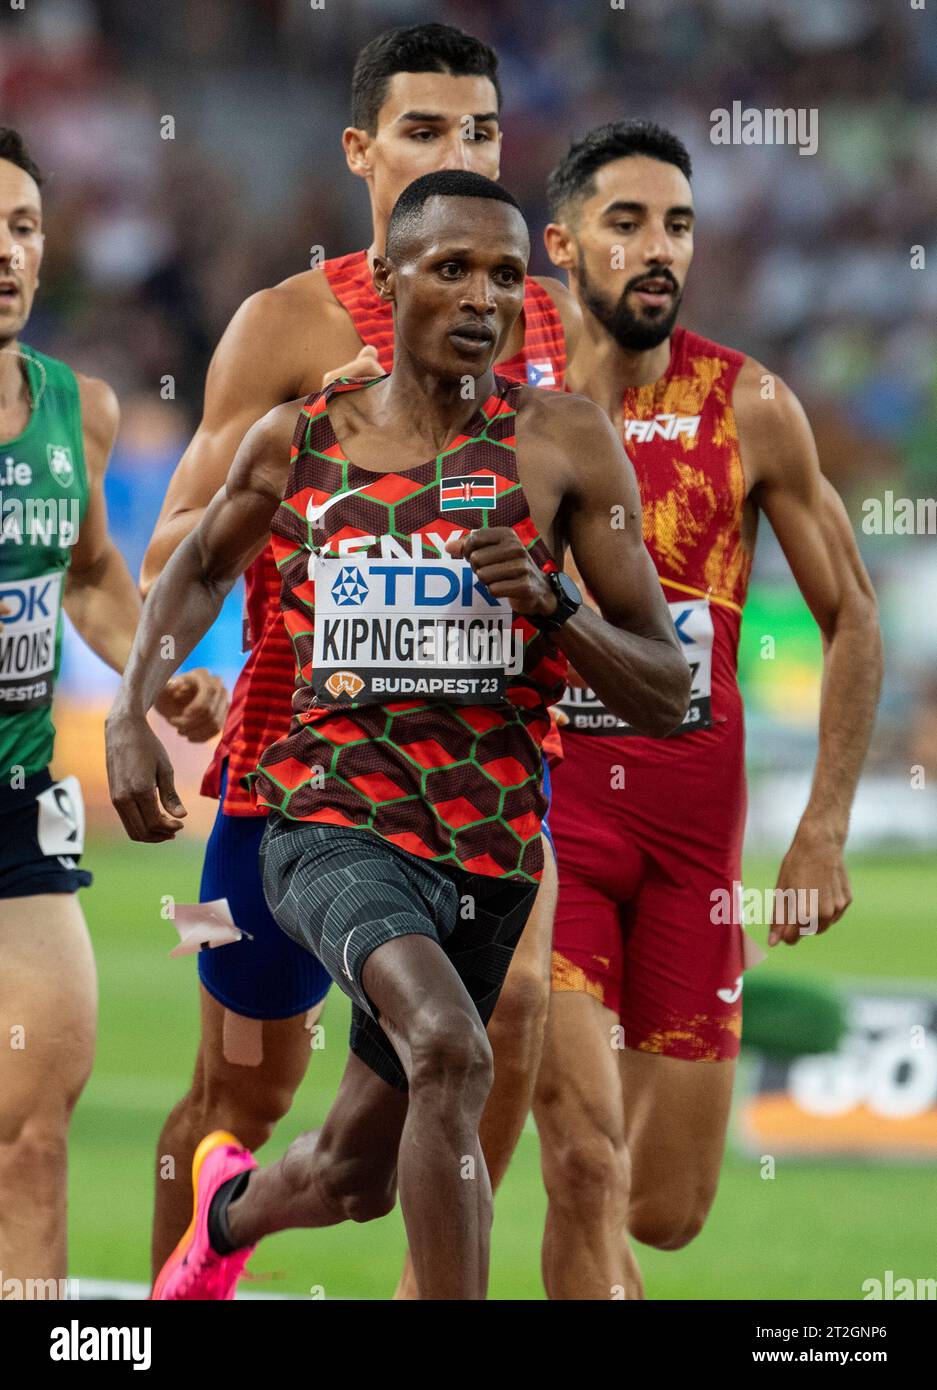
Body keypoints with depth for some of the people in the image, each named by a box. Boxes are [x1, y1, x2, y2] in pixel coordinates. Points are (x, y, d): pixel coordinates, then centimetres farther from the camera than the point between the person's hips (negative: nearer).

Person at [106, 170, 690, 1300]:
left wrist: (551, 609, -21)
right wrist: (130, 715, 10)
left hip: (488, 846, 2)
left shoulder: (563, 444, -4)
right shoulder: (296, 442, 1)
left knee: (354, 1179, 16)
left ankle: (231, 1203, 53)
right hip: (331, 818, -2)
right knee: (450, 1049, -32)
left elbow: (665, 696, -3)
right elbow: (202, 567, 24)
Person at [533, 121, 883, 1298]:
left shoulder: (749, 409, -1)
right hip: (539, 804, -2)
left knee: (667, 1214, 5)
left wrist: (823, 834, 0)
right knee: (585, 1167, -17)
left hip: (694, 819, 2)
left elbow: (850, 623, 6)